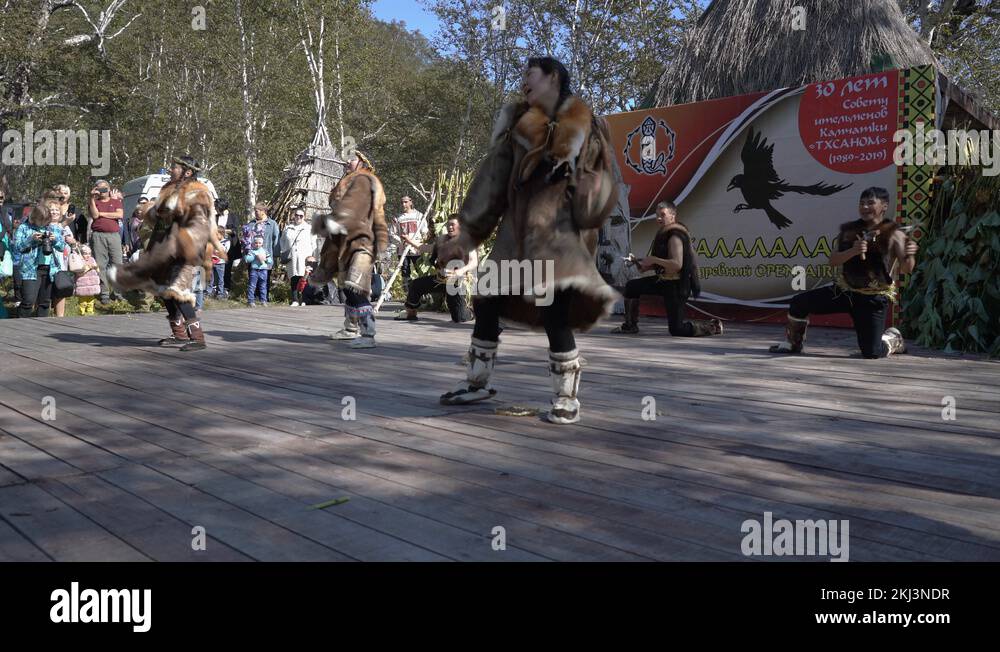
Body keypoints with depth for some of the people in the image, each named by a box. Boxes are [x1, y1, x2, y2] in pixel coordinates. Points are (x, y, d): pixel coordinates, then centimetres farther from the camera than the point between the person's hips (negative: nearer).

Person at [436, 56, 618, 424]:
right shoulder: (516, 122, 11)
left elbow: (601, 184, 10)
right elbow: (492, 179, 9)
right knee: (485, 303, 4)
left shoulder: (585, 125, 4)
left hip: (559, 228, -4)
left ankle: (566, 400, -1)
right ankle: (477, 383, 25)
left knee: (554, 314, -17)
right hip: (518, 228, 4)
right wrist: (468, 235, 7)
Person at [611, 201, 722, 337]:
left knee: (677, 330, -6)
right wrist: (648, 265, 4)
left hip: (676, 285, -10)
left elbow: (677, 265, -32)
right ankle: (630, 325, 21)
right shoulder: (664, 233, 10)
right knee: (631, 286, 11)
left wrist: (654, 259, -25)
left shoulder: (675, 237, -20)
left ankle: (713, 326, 11)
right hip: (665, 280, 10)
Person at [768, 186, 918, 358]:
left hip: (873, 299, -4)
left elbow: (905, 269, -17)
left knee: (871, 353, -8)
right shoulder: (850, 231, 5)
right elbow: (833, 261, -6)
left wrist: (910, 256, -40)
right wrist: (853, 251, -25)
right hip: (843, 291, 4)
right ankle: (793, 343, 15)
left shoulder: (893, 235, -7)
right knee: (799, 302, -9)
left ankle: (894, 340, 29)